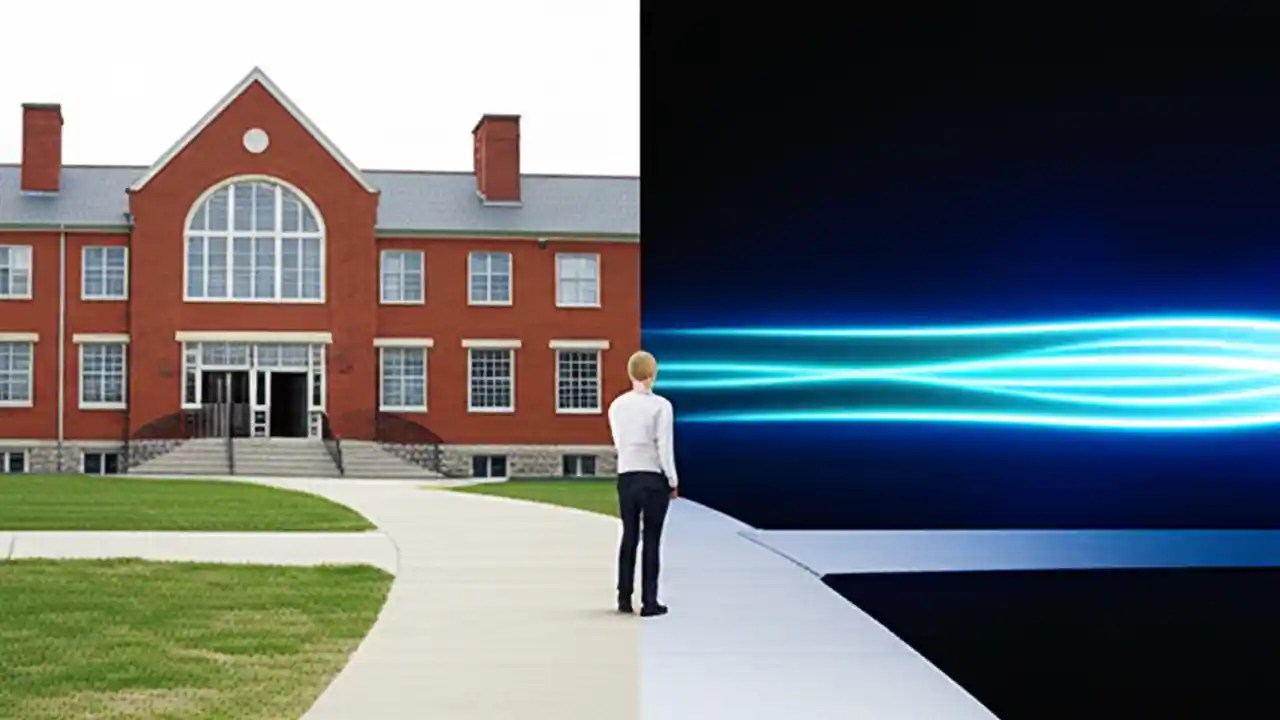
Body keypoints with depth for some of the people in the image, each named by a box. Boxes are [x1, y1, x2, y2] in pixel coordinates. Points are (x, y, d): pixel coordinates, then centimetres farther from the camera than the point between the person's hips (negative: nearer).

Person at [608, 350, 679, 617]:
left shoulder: (617, 405, 3)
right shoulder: (660, 405, -11)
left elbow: (618, 443, 11)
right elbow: (664, 446, -11)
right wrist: (673, 481, -2)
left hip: (626, 477, 4)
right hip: (654, 477, -4)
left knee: (629, 537, 14)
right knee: (652, 539, 2)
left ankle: (624, 598, 16)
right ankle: (649, 602, 2)